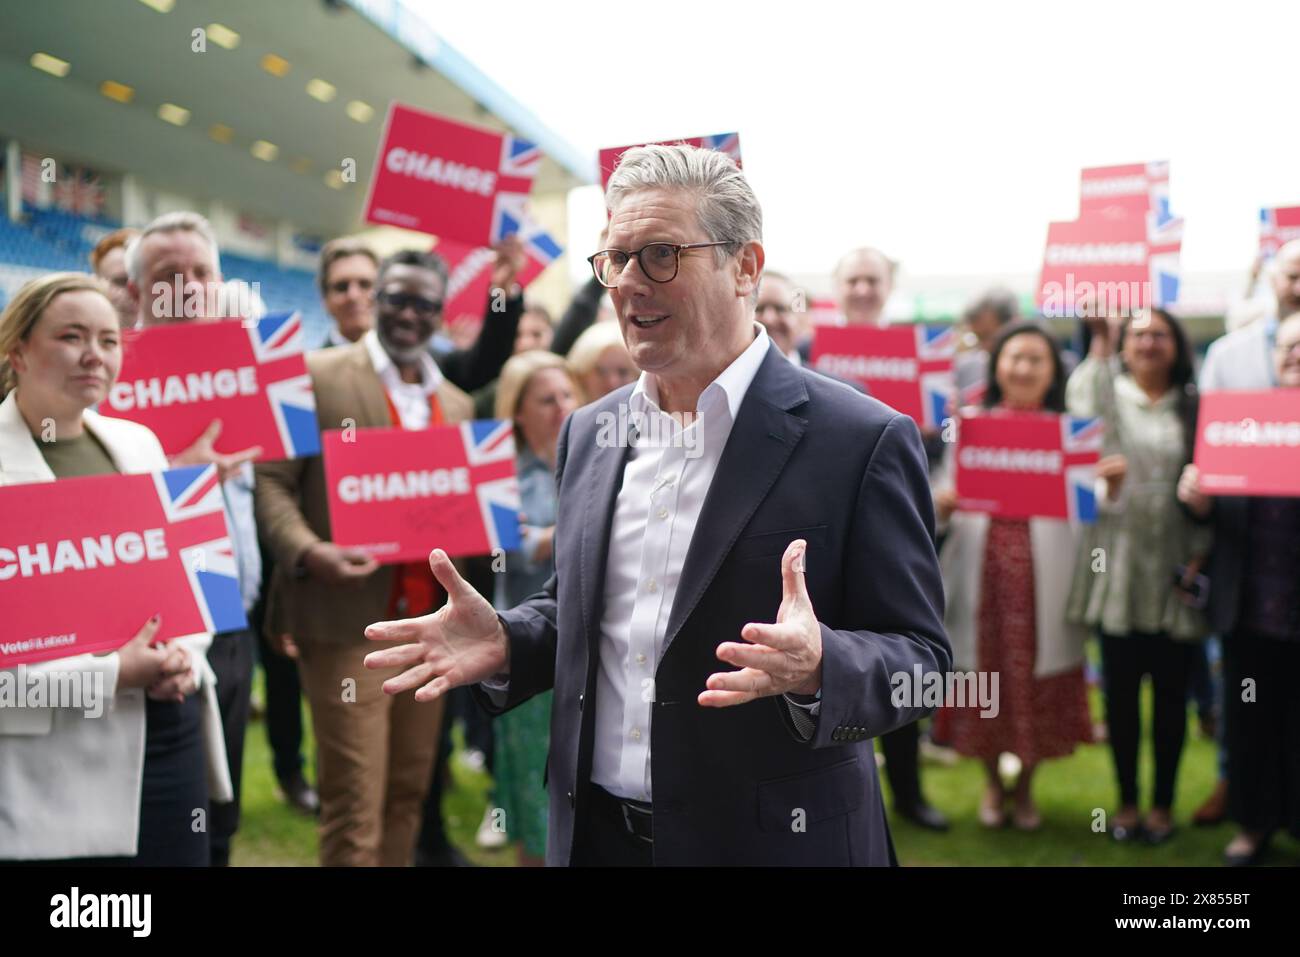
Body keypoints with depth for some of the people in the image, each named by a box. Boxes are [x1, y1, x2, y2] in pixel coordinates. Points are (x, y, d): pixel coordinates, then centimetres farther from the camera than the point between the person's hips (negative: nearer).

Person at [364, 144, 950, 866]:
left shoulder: (863, 440, -12)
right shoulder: (589, 432, 6)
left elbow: (919, 656, -12)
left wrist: (815, 667, -31)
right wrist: (504, 643, -5)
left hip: (774, 839, -4)